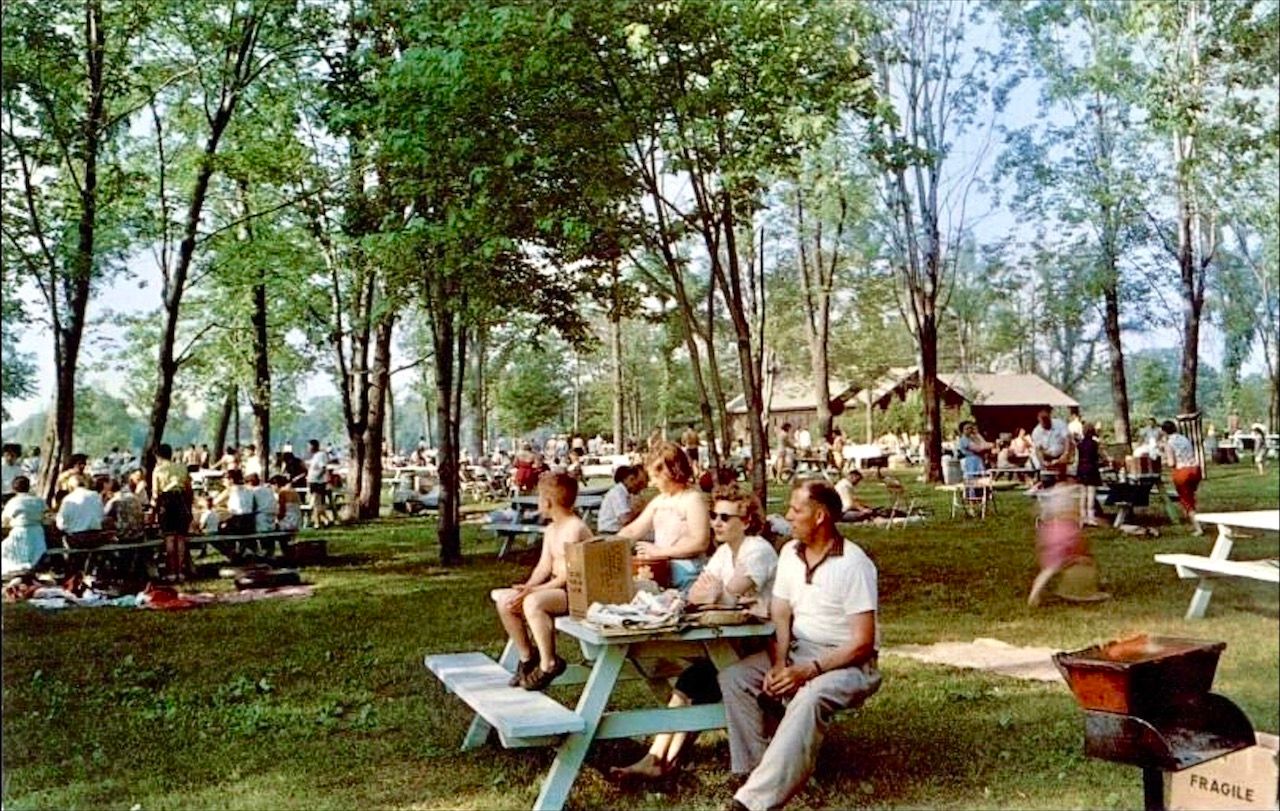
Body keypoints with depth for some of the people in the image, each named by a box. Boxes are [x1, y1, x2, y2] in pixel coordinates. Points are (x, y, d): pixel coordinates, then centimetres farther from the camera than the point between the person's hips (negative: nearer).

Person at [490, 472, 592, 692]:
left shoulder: (575, 528, -18)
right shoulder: (551, 530, 13)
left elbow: (566, 577, -21)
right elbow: (544, 567, 10)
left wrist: (530, 591, -22)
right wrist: (526, 587, -8)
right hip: (558, 588, 10)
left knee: (533, 603, -34)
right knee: (504, 600, 0)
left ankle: (548, 664, -17)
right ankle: (527, 656, 13)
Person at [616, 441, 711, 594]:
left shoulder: (692, 499, -10)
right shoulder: (659, 501, 14)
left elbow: (700, 542, -19)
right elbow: (633, 530, 18)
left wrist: (660, 551, -18)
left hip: (686, 571, -7)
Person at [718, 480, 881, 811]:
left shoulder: (853, 564, -17)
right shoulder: (790, 553, 4)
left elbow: (863, 643, -19)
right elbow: (780, 617, 4)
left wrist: (808, 671, -25)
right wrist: (779, 665, -13)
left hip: (846, 662, -7)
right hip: (796, 651, 7)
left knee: (810, 697, -37)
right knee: (733, 677, -12)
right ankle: (757, 769, -15)